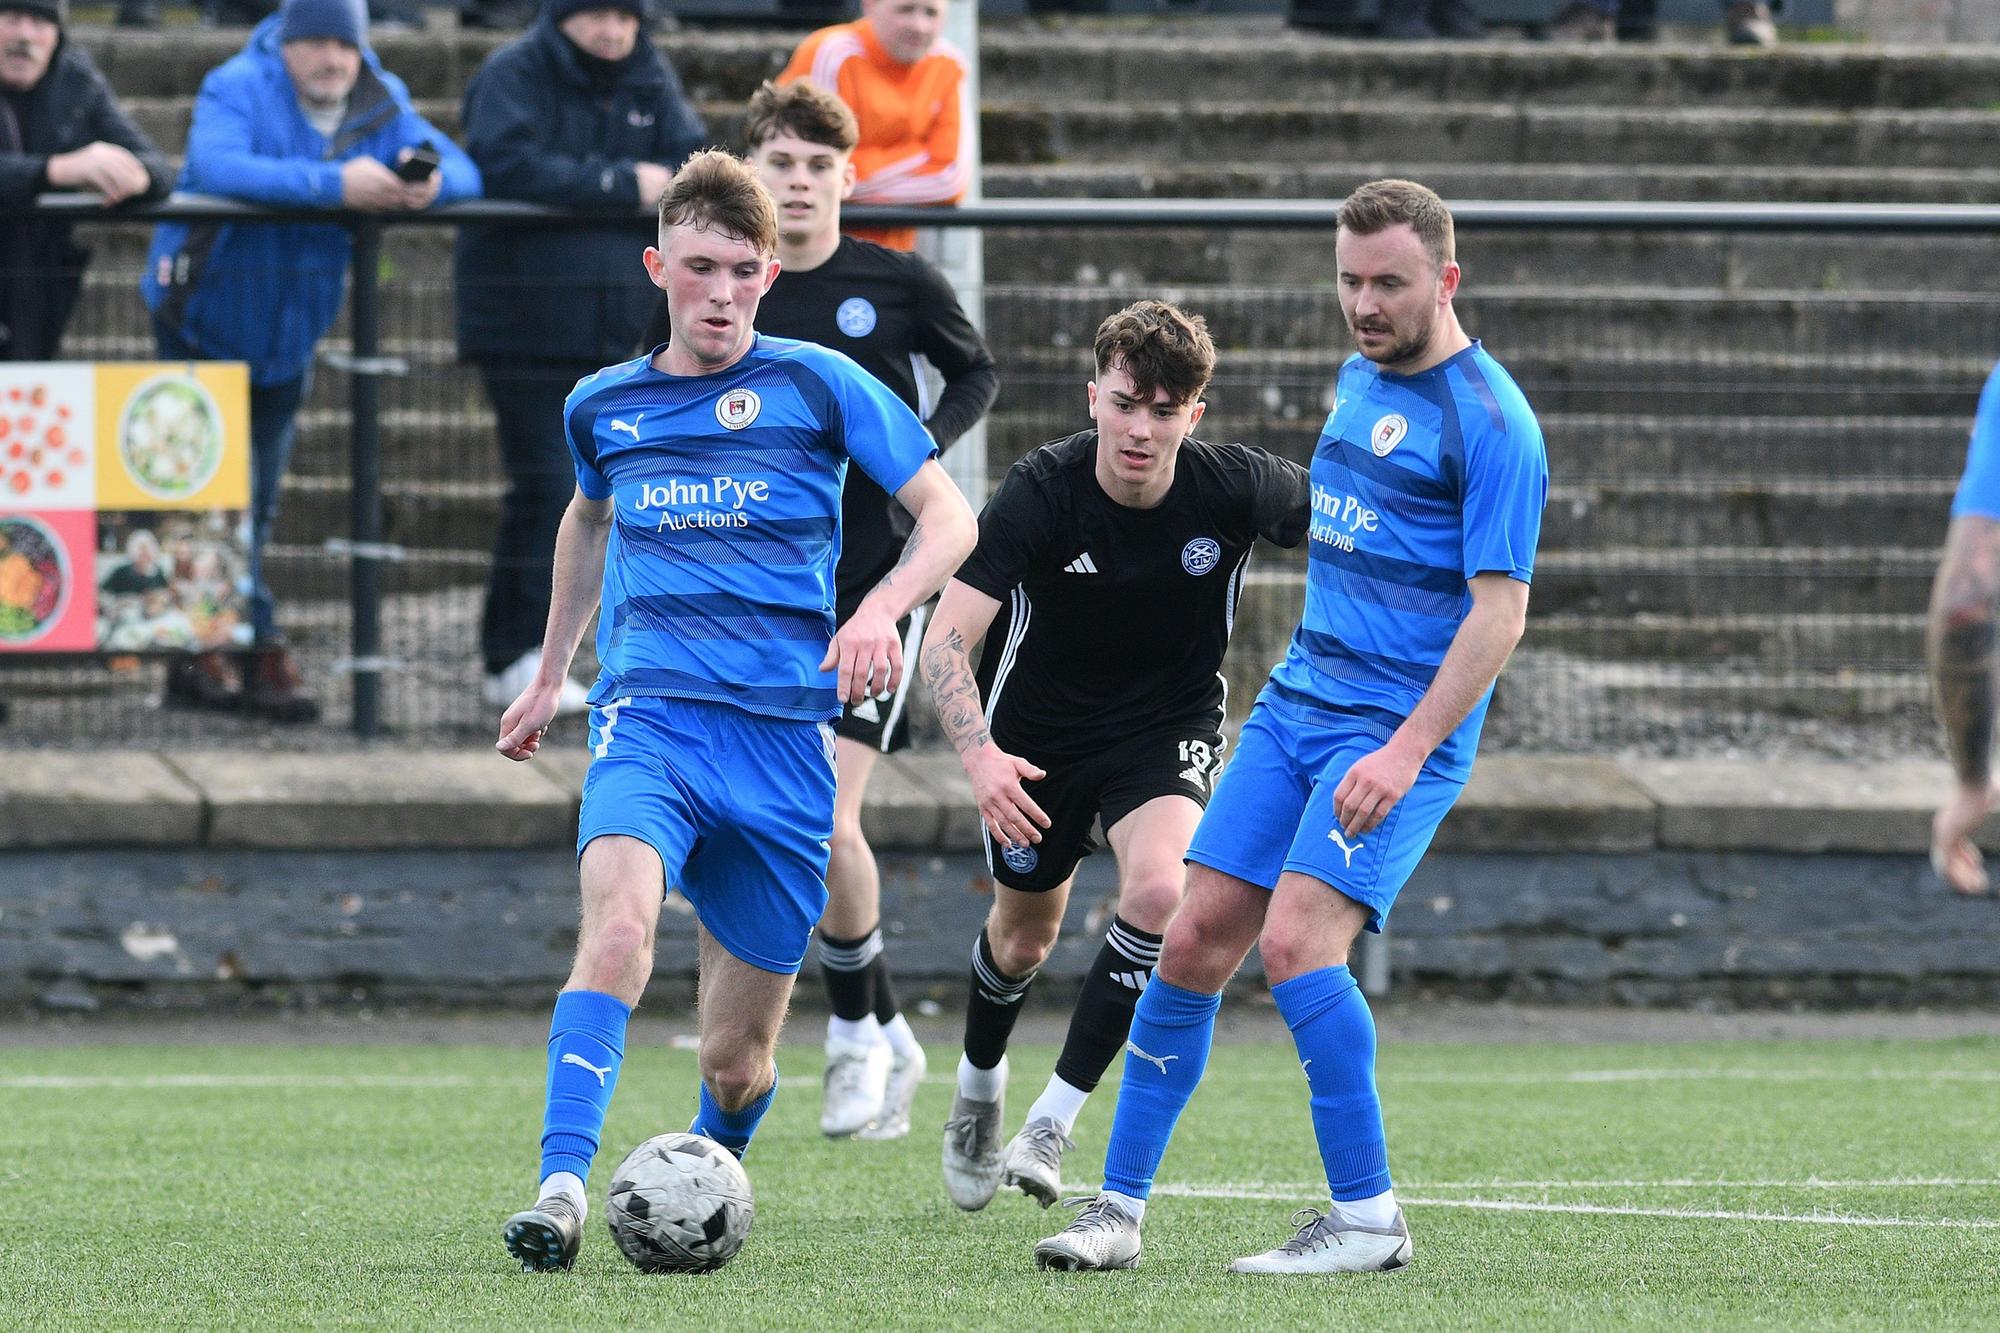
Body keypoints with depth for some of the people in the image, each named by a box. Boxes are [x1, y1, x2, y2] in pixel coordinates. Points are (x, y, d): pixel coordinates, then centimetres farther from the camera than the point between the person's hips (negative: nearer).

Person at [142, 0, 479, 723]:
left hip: (289, 336, 6)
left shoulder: (384, 103, -4)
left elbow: (463, 170, -10)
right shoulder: (239, 88, -20)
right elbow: (214, 166, -39)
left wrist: (430, 183, -37)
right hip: (204, 319, -6)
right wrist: (334, 185, -46)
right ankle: (261, 655, -8)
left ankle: (194, 660, 19)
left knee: (255, 504, 11)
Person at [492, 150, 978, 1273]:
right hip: (649, 712, 1)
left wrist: (880, 612, -18)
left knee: (738, 1059, 4)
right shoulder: (604, 407, 11)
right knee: (619, 926, -32)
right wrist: (550, 676, 39)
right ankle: (562, 1191, -41)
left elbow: (950, 517, 0)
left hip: (785, 733, -1)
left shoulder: (816, 384, 2)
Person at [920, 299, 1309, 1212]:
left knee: (1159, 890, -29)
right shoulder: (1041, 492, -26)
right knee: (1024, 936, 17)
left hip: (1169, 728, 0)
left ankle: (1055, 1121, -18)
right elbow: (947, 639, -30)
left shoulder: (1237, 488, -23)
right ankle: (978, 1093, 51)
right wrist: (979, 755, -46)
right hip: (1038, 735, 0)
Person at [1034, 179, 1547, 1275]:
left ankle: (1368, 1220, -11)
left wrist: (1408, 750, -23)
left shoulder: (1488, 421, -13)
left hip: (1403, 726, -8)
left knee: (1296, 938, -22)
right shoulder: (1359, 377, 13)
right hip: (1297, 700, 8)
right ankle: (1119, 1206, 9)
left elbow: (1500, 608, -17)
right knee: (1194, 940, 1)